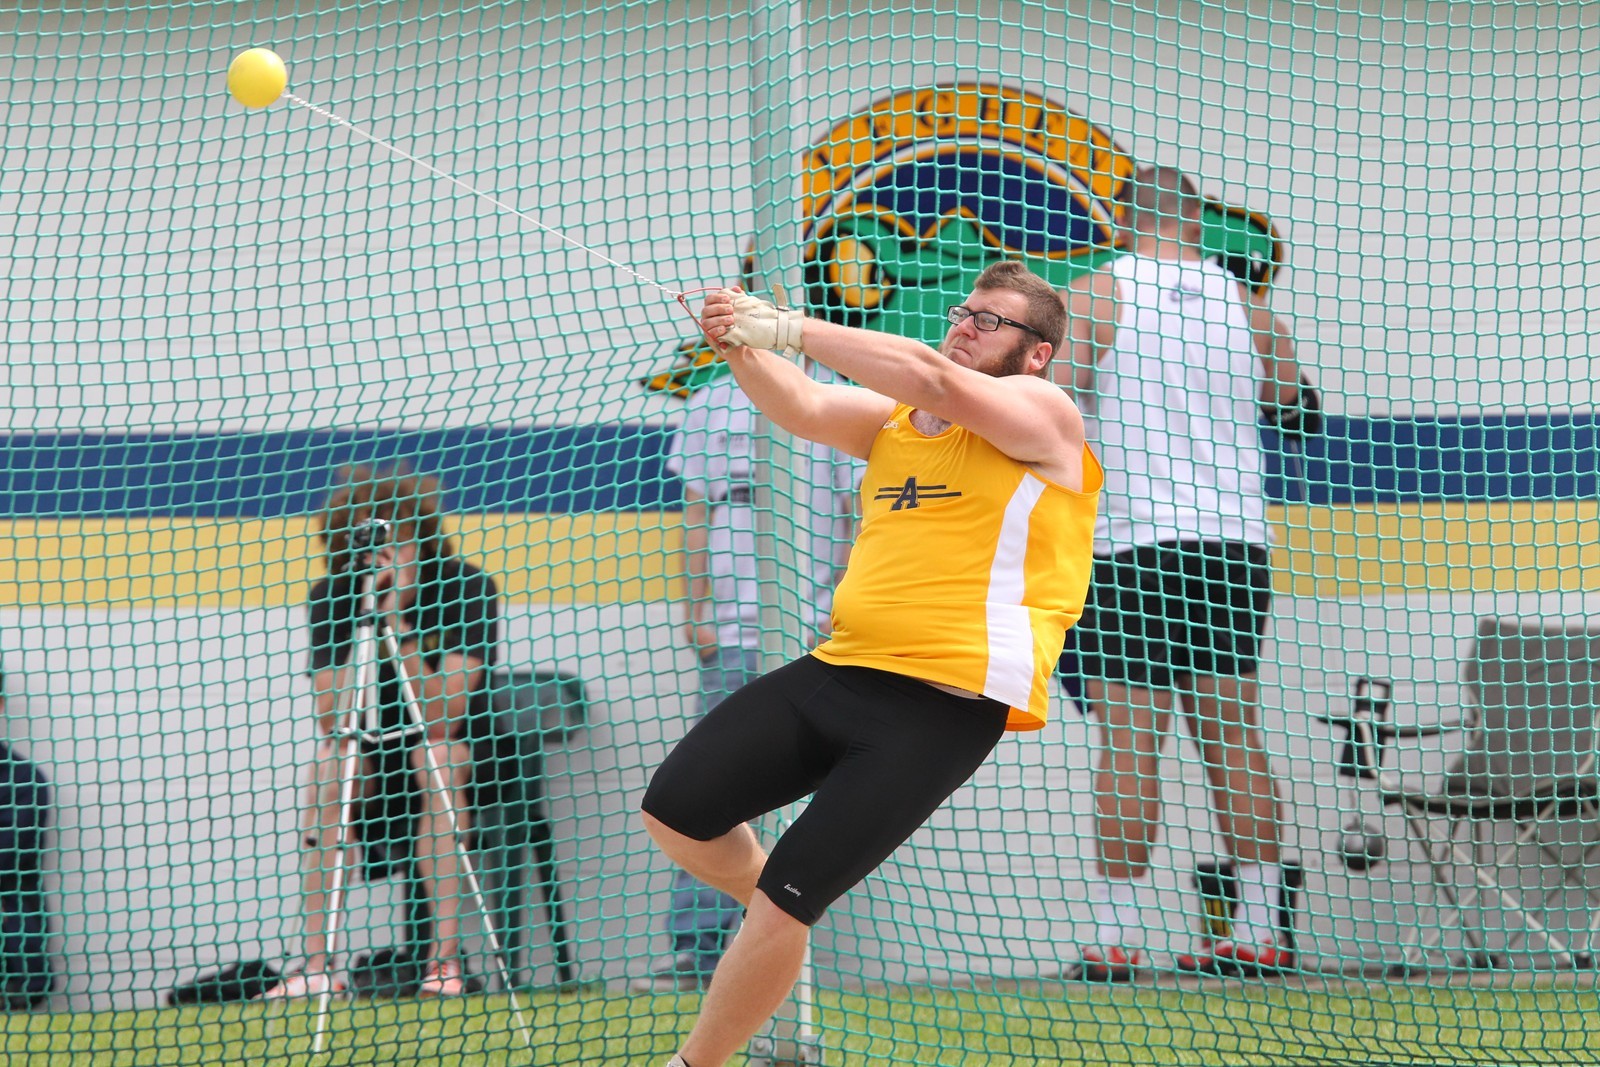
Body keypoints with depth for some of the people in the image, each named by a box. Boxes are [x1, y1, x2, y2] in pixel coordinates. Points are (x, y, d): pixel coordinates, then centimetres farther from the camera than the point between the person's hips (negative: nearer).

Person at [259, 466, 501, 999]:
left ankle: (444, 957, -35)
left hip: (451, 745, -2)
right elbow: (332, 720, -19)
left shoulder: (466, 588, -17)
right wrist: (365, 625, -29)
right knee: (331, 763, -30)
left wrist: (398, 624, -32)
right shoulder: (332, 597, -11)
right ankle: (317, 965, -33)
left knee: (438, 758, -34)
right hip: (368, 747, 2)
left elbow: (440, 719, -25)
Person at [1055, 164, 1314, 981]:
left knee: (1129, 742, -4)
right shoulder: (1242, 302, 9)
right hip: (1233, 537, 4)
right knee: (1234, 737, 6)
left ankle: (1116, 935, -6)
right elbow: (1290, 397, 25)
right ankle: (1259, 932, 6)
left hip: (1128, 541, -4)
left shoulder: (1092, 296, -3)